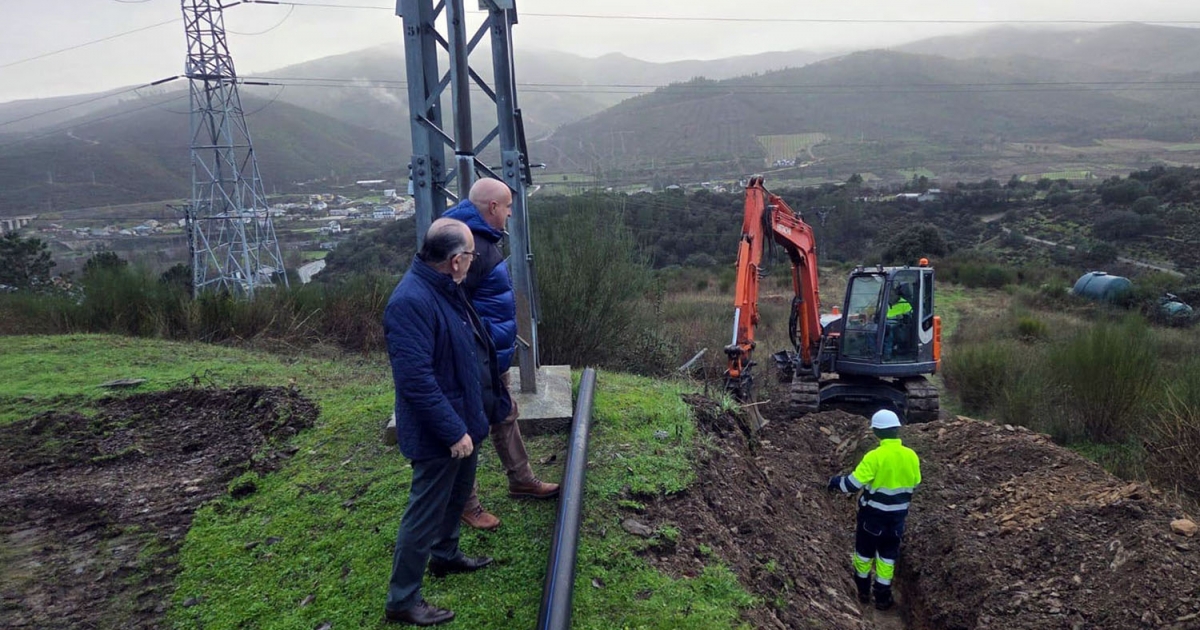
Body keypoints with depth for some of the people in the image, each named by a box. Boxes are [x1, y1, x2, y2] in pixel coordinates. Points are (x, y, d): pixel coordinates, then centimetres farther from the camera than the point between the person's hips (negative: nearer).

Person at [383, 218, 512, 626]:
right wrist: (453, 431, -26)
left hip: (464, 419, 10)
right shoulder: (411, 301, -28)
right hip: (440, 434, -10)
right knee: (425, 514, 3)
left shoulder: (446, 289, 4)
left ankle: (446, 556, 49)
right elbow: (416, 378, -31)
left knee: (457, 495, 27)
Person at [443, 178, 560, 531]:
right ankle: (467, 504, 23)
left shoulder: (483, 238, 8)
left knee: (506, 417, 23)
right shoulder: (471, 246, -26)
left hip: (495, 356, 11)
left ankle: (521, 481, 41)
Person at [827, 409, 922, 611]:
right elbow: (914, 484, 8)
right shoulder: (911, 456, -8)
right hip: (897, 514, 4)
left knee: (865, 551, 17)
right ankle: (882, 597, 23)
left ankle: (863, 590, 32)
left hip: (872, 513, -3)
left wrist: (836, 482, -4)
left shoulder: (874, 457, -24)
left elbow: (854, 483, -22)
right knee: (888, 554, 17)